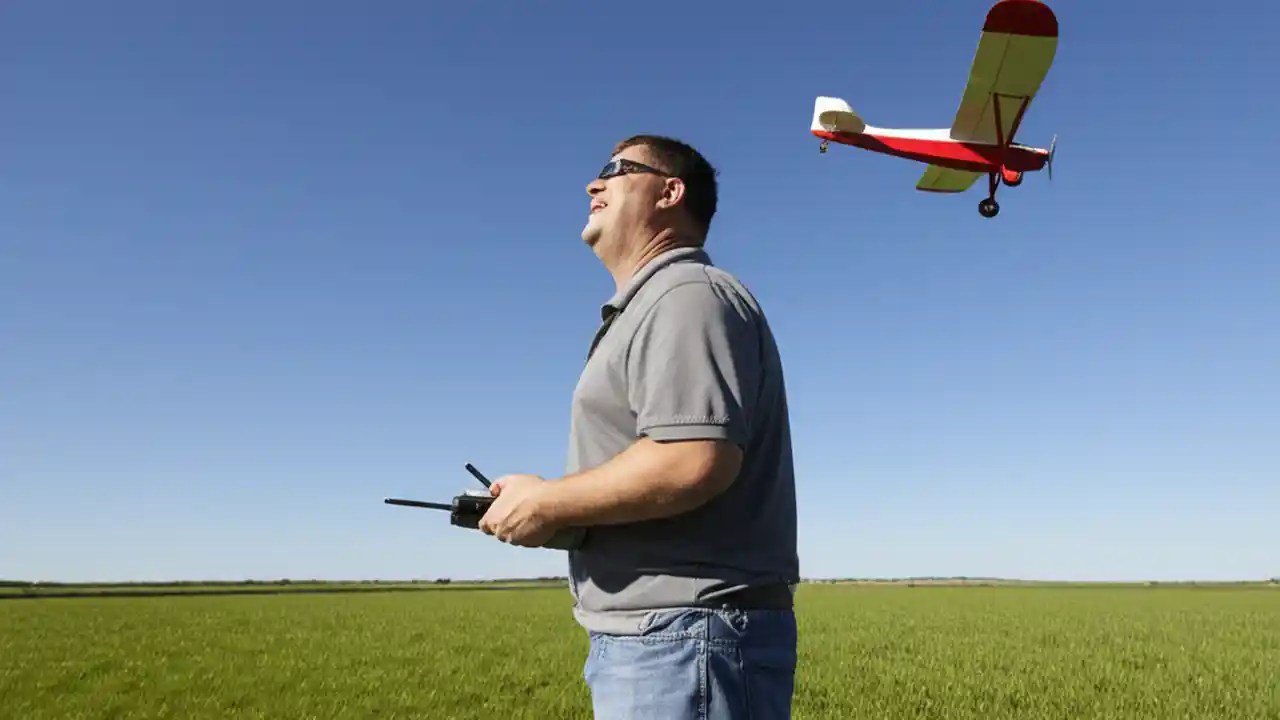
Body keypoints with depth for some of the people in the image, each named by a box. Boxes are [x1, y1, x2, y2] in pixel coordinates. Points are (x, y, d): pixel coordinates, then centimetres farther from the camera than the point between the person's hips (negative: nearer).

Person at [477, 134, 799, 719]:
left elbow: (696, 462, -27)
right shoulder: (650, 308, 20)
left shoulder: (689, 296, -12)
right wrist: (550, 506, 8)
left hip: (686, 638, -10)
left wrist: (546, 503, -15)